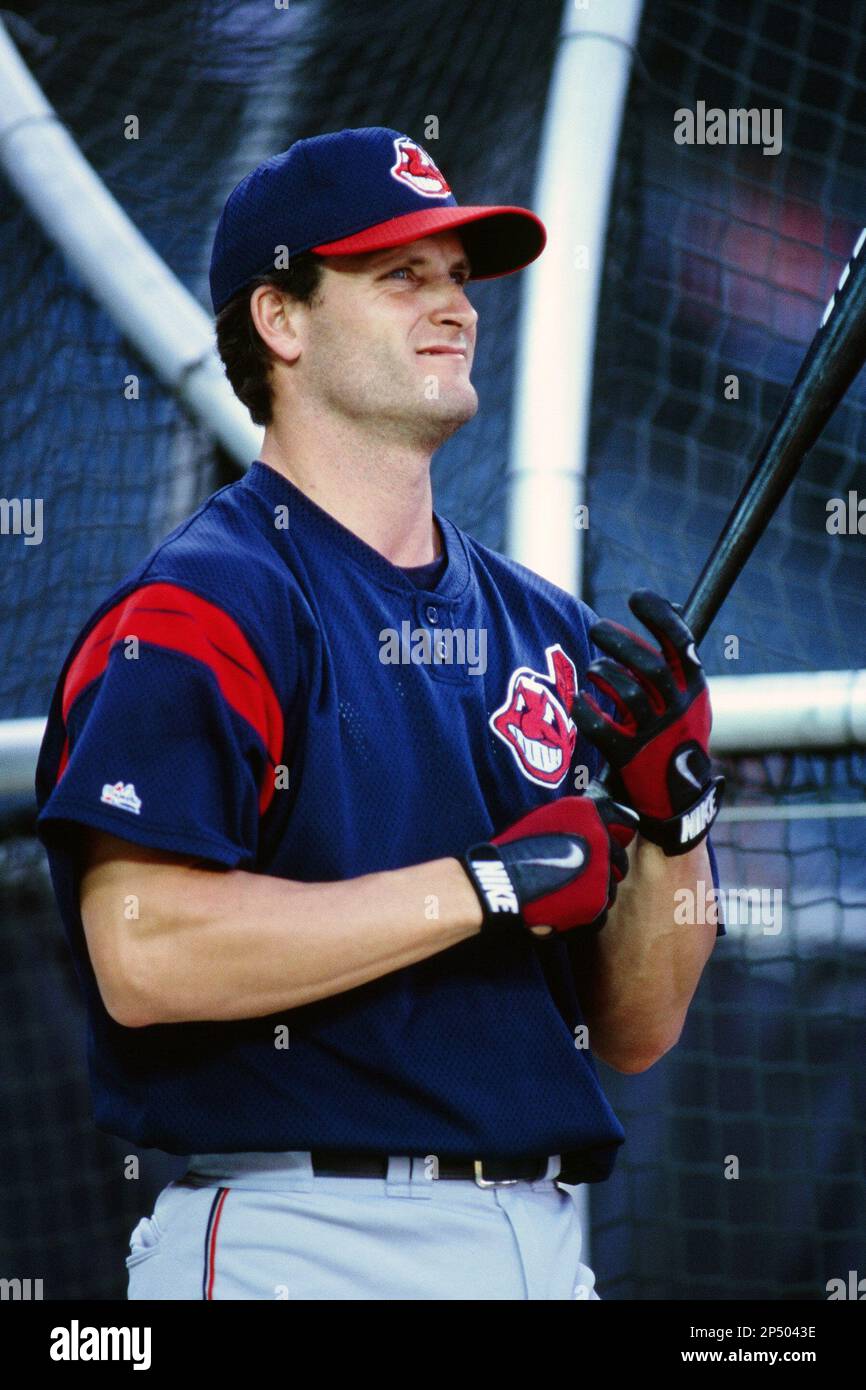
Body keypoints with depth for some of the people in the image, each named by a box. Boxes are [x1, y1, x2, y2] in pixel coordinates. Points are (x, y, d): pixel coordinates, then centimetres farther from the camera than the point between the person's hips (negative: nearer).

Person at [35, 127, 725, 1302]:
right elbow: (145, 956, -20)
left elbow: (637, 1032, 14)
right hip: (306, 1249, -6)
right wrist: (493, 882, -15)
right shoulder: (194, 610, -5)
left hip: (543, 1247, 6)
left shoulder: (549, 632, 14)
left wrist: (671, 810, -4)